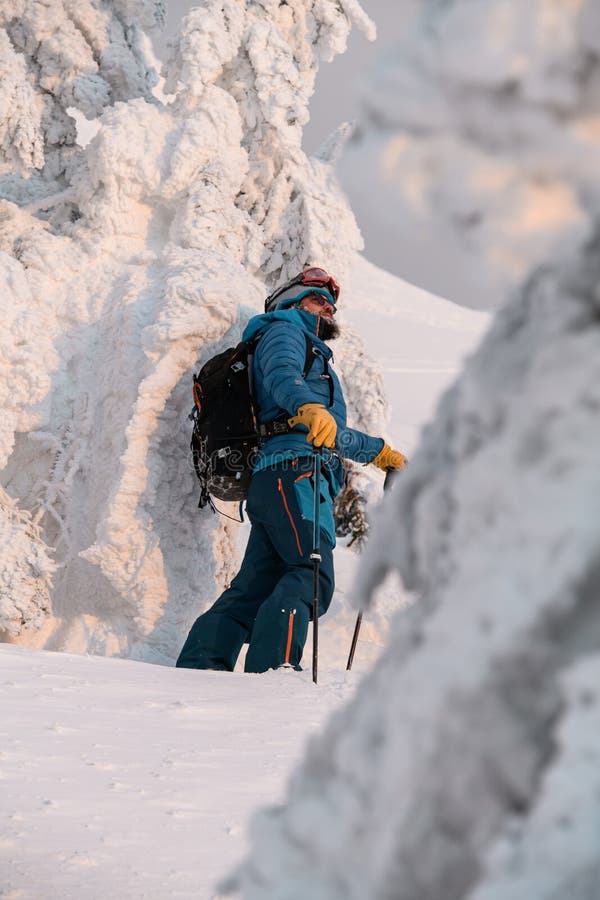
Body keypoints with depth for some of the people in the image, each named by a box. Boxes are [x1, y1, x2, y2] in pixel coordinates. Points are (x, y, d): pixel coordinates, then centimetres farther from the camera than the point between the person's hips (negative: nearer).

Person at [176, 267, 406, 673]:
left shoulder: (315, 356, 41)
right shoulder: (285, 331, 12)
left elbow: (332, 437, 51)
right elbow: (282, 376, -14)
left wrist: (381, 452, 55)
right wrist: (310, 408, -34)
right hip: (294, 471, -10)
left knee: (255, 587, 0)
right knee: (312, 575, -21)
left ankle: (198, 667, -6)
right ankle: (271, 668, -33)